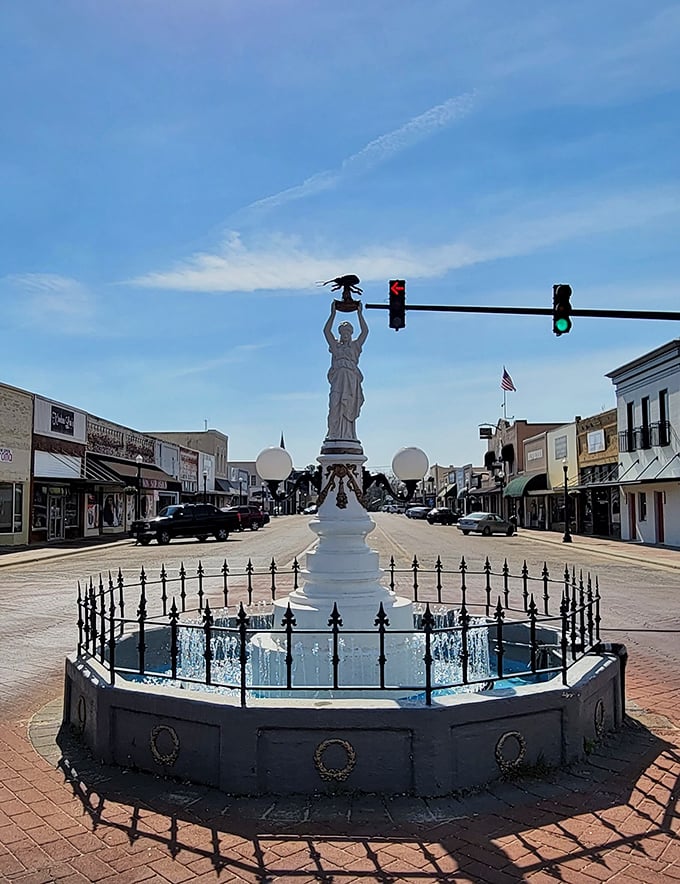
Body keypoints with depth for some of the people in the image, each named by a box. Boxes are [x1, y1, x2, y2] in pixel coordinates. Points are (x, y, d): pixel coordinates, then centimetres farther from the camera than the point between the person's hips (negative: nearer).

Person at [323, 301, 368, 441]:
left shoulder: (355, 346, 19)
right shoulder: (335, 345, 20)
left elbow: (365, 331, 9)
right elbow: (326, 331, 9)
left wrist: (360, 313, 7)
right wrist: (333, 314, 5)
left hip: (352, 379, 0)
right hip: (337, 378, 0)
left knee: (349, 408, -5)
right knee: (335, 405, -14)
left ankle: (348, 436, -9)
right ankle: (334, 435, -19)